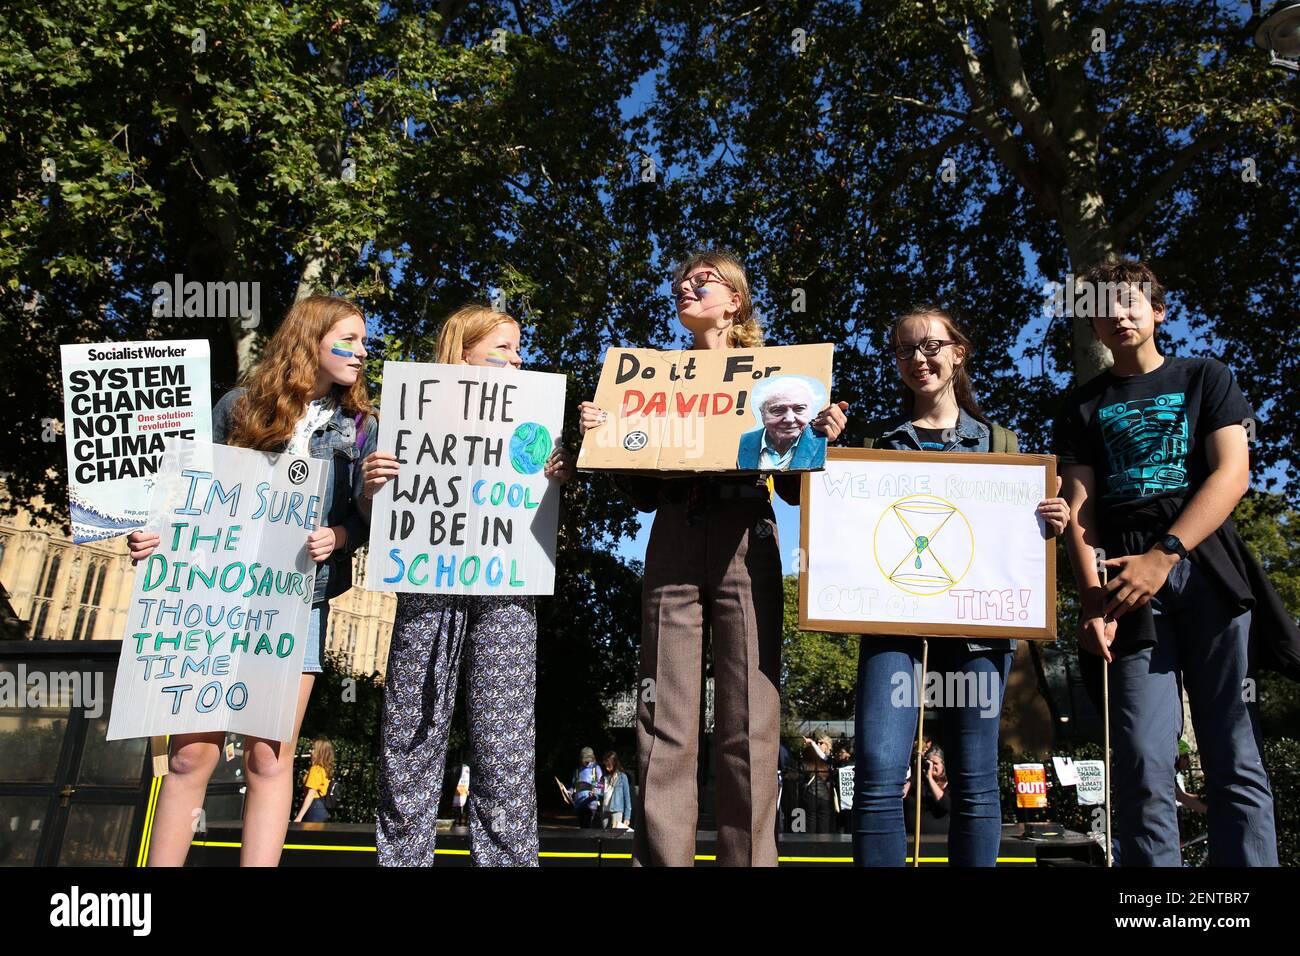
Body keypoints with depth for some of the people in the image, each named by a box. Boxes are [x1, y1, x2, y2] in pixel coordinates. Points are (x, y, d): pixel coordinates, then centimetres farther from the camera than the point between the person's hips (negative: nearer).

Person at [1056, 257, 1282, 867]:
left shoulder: (1205, 378, 14)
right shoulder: (1083, 407, 17)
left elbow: (1232, 474, 1)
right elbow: (1079, 508, 6)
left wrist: (1165, 555, -14)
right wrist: (1092, 597, -10)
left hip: (1207, 568, 0)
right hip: (1127, 583, 0)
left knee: (1235, 759, -3)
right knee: (1143, 765, -8)